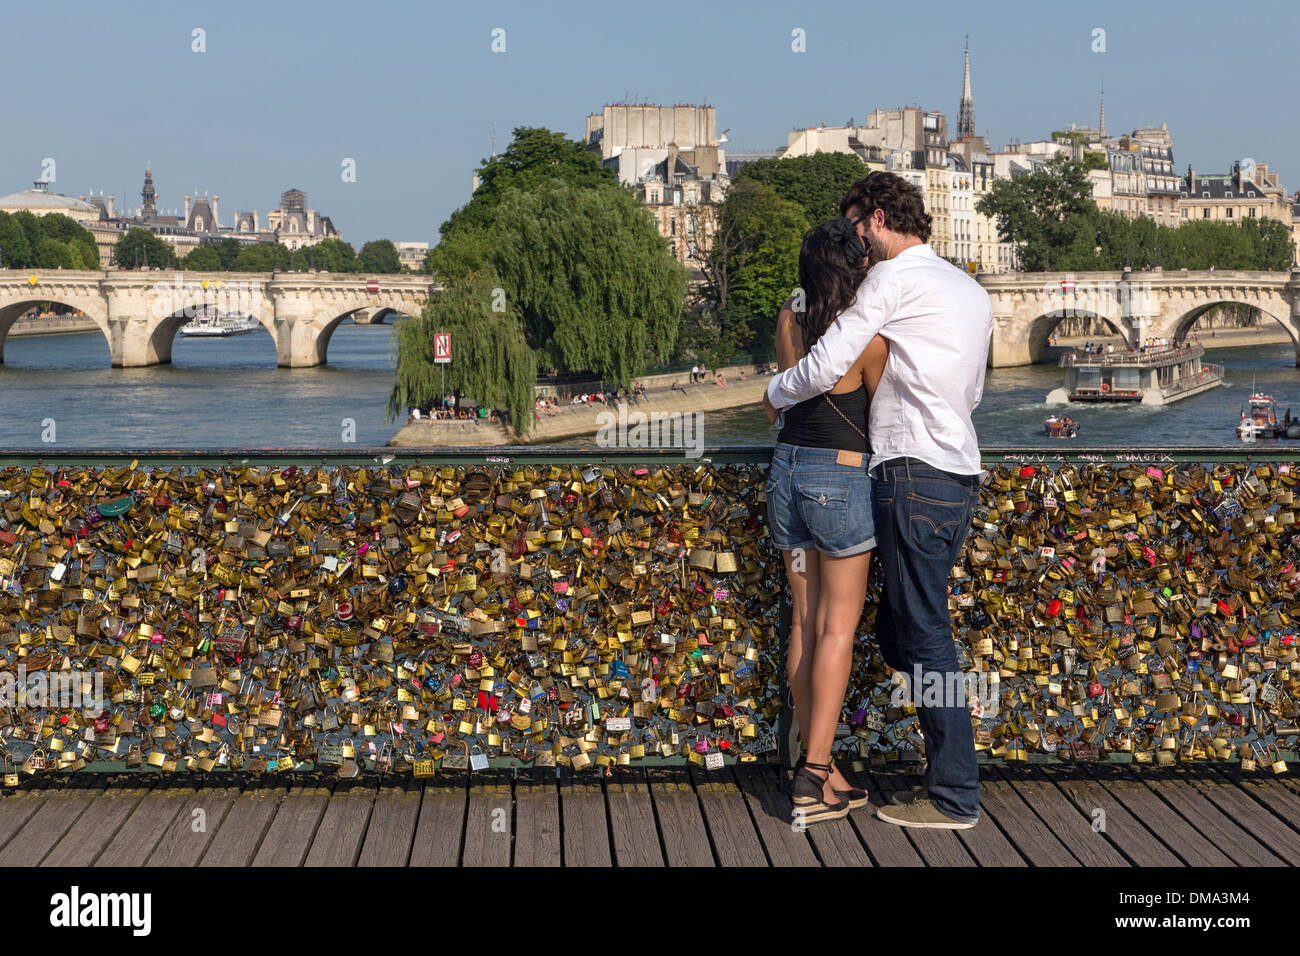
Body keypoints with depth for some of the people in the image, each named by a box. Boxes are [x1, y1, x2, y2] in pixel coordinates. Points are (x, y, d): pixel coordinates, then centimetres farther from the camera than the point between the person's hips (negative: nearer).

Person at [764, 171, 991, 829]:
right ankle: (951, 769, 14)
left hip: (915, 473, -9)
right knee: (896, 632, 14)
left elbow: (826, 366, -10)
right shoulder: (972, 292, 21)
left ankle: (954, 797, 0)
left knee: (924, 638, -5)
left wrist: (776, 394, 10)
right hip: (960, 475, 9)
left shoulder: (894, 278, -6)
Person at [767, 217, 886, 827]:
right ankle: (814, 774, -3)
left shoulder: (788, 323, 3)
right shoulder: (869, 337, -13)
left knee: (805, 621, 10)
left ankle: (816, 767, 15)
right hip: (842, 477, -6)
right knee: (839, 625, -1)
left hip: (788, 469, 6)